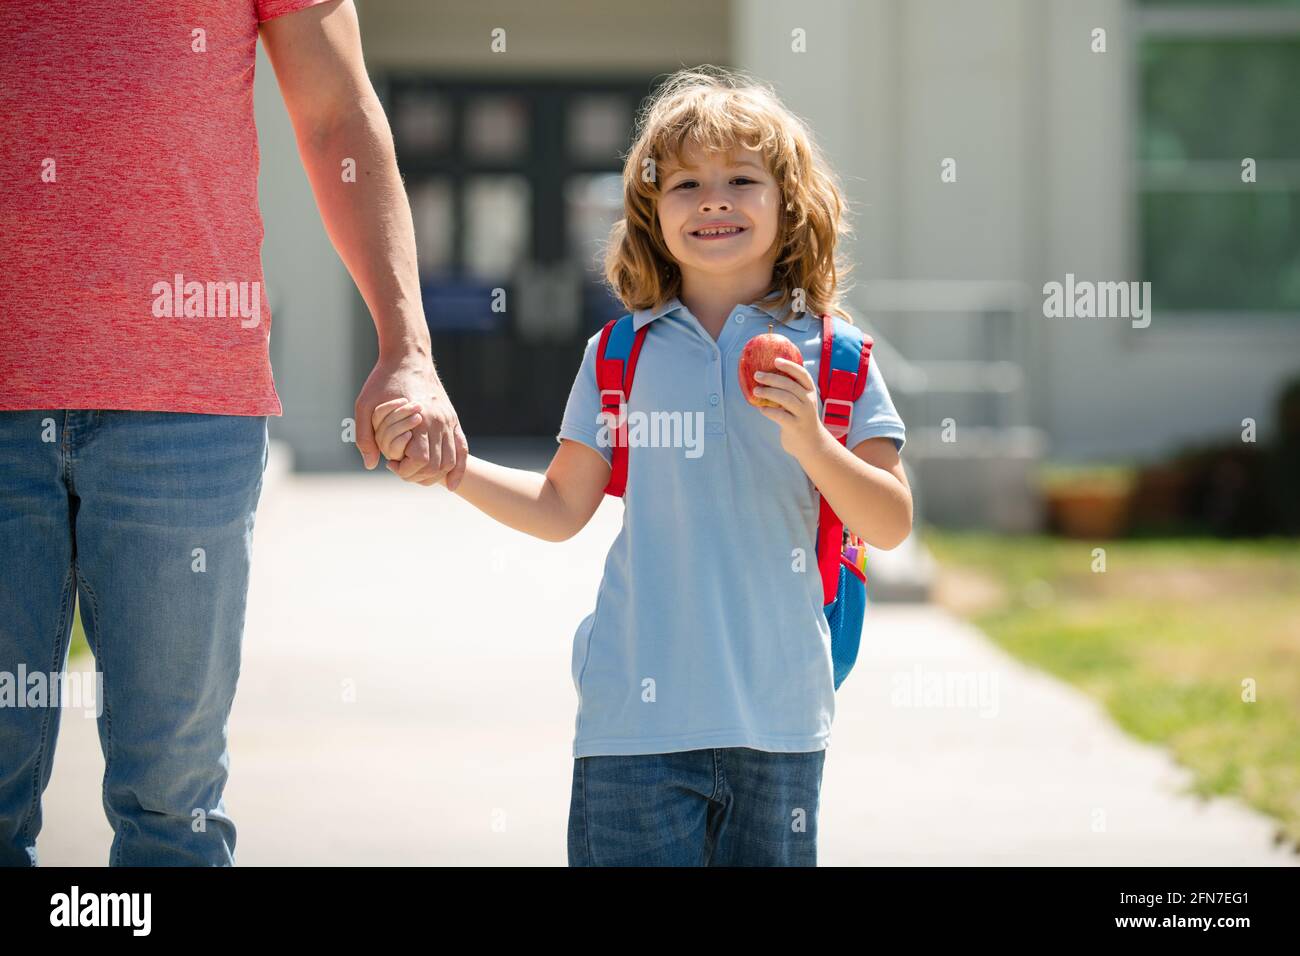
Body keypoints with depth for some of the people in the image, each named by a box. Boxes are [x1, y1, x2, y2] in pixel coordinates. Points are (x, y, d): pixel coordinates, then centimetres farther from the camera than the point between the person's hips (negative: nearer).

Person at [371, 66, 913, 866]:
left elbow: (892, 527, -1)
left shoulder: (831, 358, 3)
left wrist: (811, 445, -16)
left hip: (778, 719, 0)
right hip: (639, 713, 0)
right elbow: (561, 509, 12)